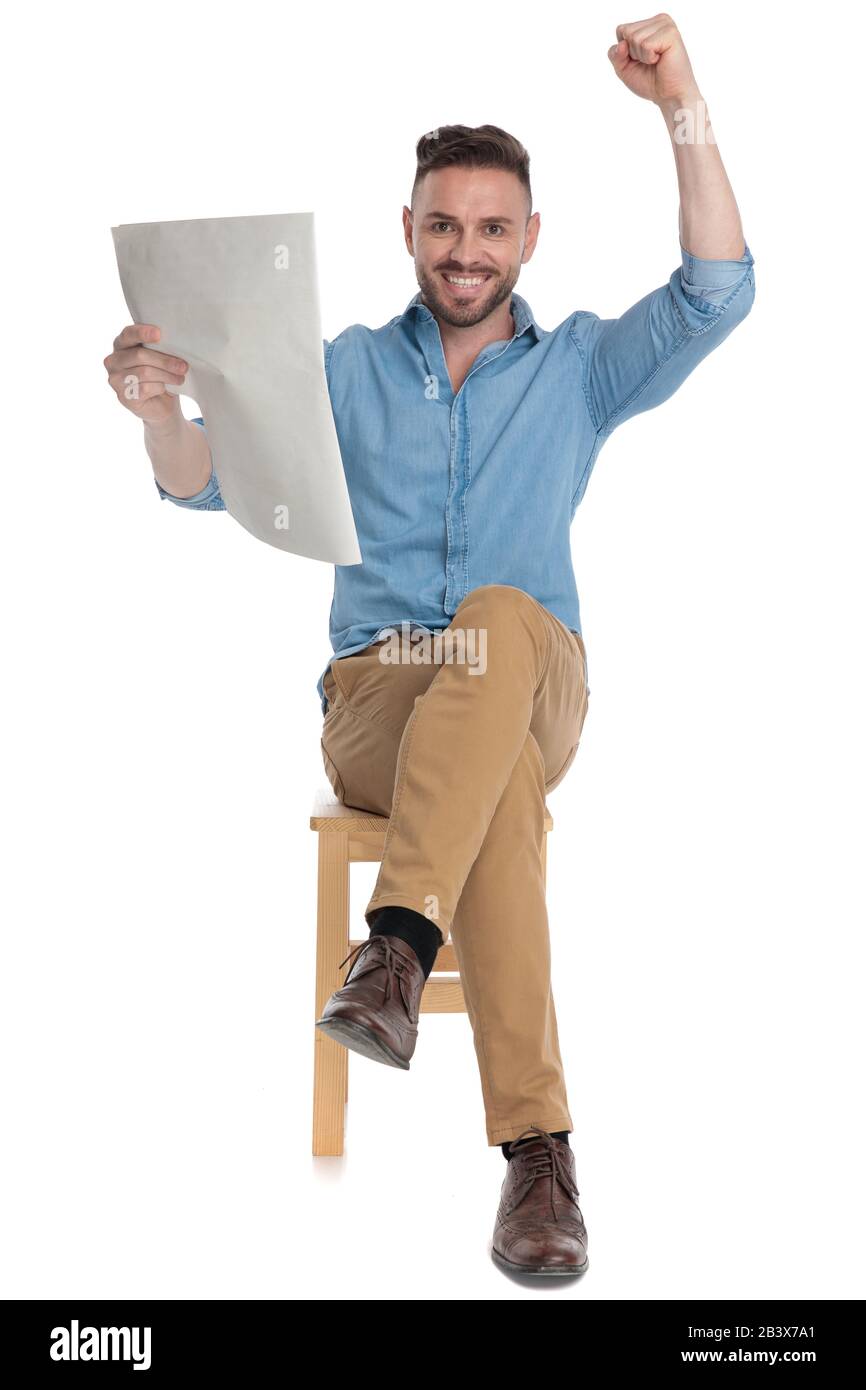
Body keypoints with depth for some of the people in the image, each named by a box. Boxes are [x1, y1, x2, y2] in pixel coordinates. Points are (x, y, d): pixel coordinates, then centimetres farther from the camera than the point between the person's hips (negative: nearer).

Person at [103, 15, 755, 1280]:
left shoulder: (579, 367, 14)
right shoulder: (349, 369, 16)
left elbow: (717, 294, -3)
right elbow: (203, 482, 6)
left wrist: (681, 106, -11)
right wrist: (160, 405, -19)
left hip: (535, 691, 0)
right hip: (373, 697, 0)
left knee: (499, 617, -39)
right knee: (500, 790, -37)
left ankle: (398, 945, -49)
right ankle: (538, 1147, -43)